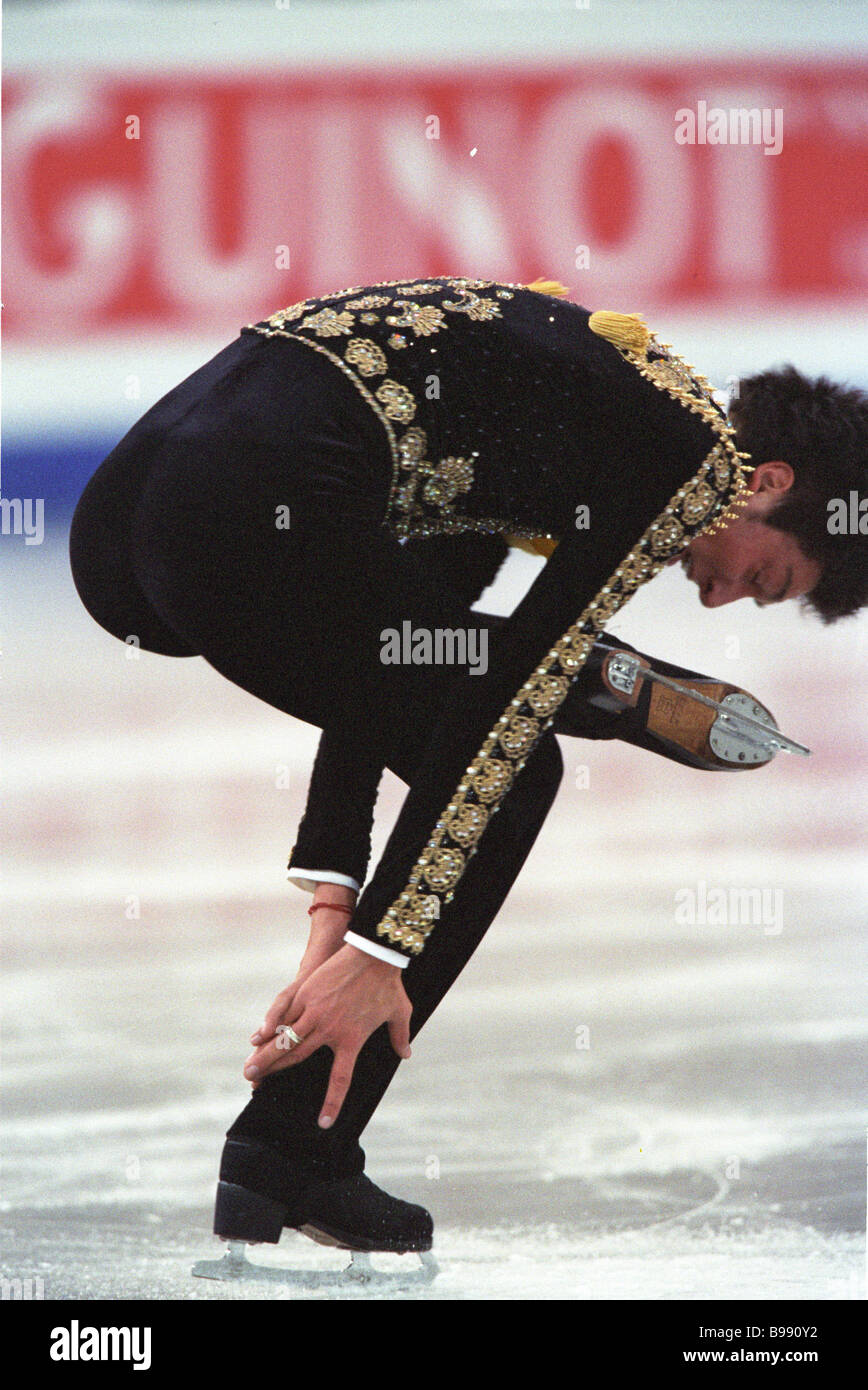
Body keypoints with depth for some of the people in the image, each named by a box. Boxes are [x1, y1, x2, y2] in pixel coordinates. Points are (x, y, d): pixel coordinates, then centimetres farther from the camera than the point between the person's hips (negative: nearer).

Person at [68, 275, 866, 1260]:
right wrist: (380, 950, -5)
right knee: (510, 770, 7)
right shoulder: (693, 450, 3)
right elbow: (514, 692, -4)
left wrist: (335, 902, 15)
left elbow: (381, 663, 24)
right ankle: (290, 1165, 4)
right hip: (251, 502, -9)